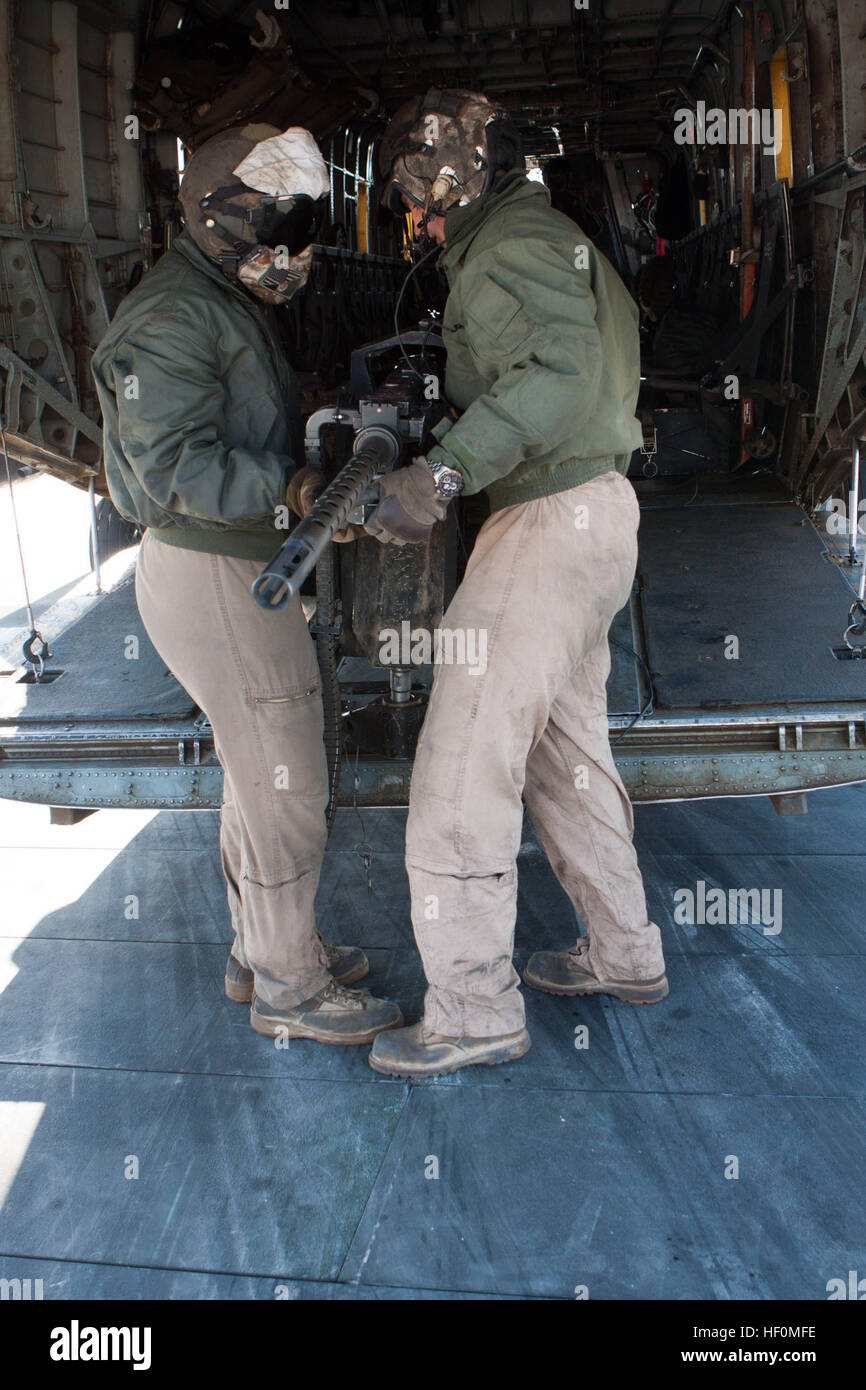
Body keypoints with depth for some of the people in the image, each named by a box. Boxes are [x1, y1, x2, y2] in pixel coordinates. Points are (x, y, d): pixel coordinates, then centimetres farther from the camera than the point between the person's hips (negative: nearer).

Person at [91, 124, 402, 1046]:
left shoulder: (226, 305, 17)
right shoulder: (173, 319, -15)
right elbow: (177, 466, -25)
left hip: (244, 566, 10)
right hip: (210, 576, -10)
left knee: (258, 774, 17)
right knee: (288, 789, -3)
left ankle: (260, 951, 32)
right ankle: (288, 989, 13)